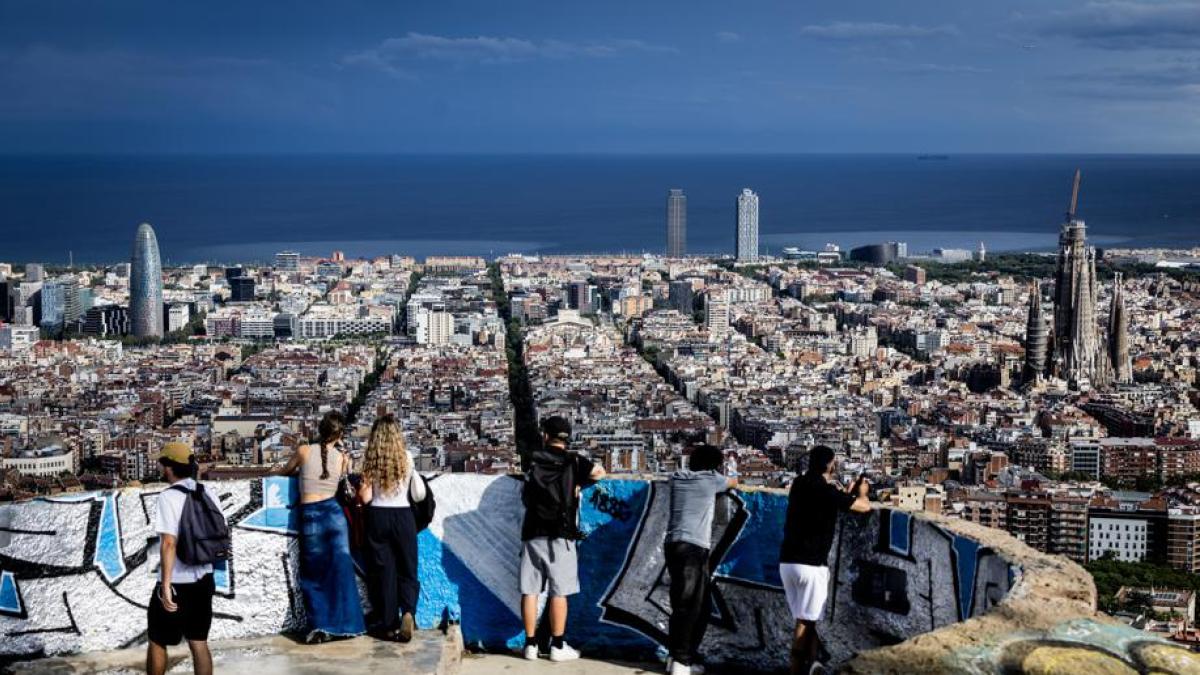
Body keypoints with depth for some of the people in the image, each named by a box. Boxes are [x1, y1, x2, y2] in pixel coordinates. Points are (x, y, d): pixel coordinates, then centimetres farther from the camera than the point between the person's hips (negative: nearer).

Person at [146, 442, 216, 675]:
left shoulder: (168, 497, -15)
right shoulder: (205, 495, 6)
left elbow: (169, 543, -22)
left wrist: (165, 585, -22)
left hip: (177, 583, -6)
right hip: (204, 580, 6)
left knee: (156, 641, 10)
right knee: (199, 643, 10)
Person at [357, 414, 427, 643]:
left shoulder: (371, 461, -3)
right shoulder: (406, 458, -2)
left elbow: (365, 497, -6)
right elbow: (418, 494, 3)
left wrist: (360, 488, 15)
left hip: (377, 517, 0)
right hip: (403, 516, 0)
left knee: (382, 571, 7)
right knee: (407, 569, 8)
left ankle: (389, 624, 9)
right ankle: (407, 611, -17)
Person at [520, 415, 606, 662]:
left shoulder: (534, 461, 9)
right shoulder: (572, 460, 0)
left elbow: (526, 498, 16)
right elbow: (599, 472, -9)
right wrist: (579, 484, 7)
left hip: (532, 534, 3)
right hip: (560, 536, -3)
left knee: (530, 590, 4)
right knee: (558, 592, -1)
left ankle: (531, 644, 6)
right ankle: (558, 646, 1)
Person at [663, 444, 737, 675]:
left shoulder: (678, 477, 14)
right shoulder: (711, 479, 1)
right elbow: (734, 482, 22)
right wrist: (731, 479, 45)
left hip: (674, 544, 7)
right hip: (694, 547, -7)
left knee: (690, 605, 14)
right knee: (689, 607, -5)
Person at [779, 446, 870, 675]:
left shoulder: (799, 485, 9)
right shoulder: (827, 491, -11)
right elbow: (864, 506, 1)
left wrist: (847, 492, 35)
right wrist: (862, 492, 22)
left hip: (787, 562, 7)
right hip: (811, 564, -7)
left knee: (807, 619, 16)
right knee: (806, 622, -4)